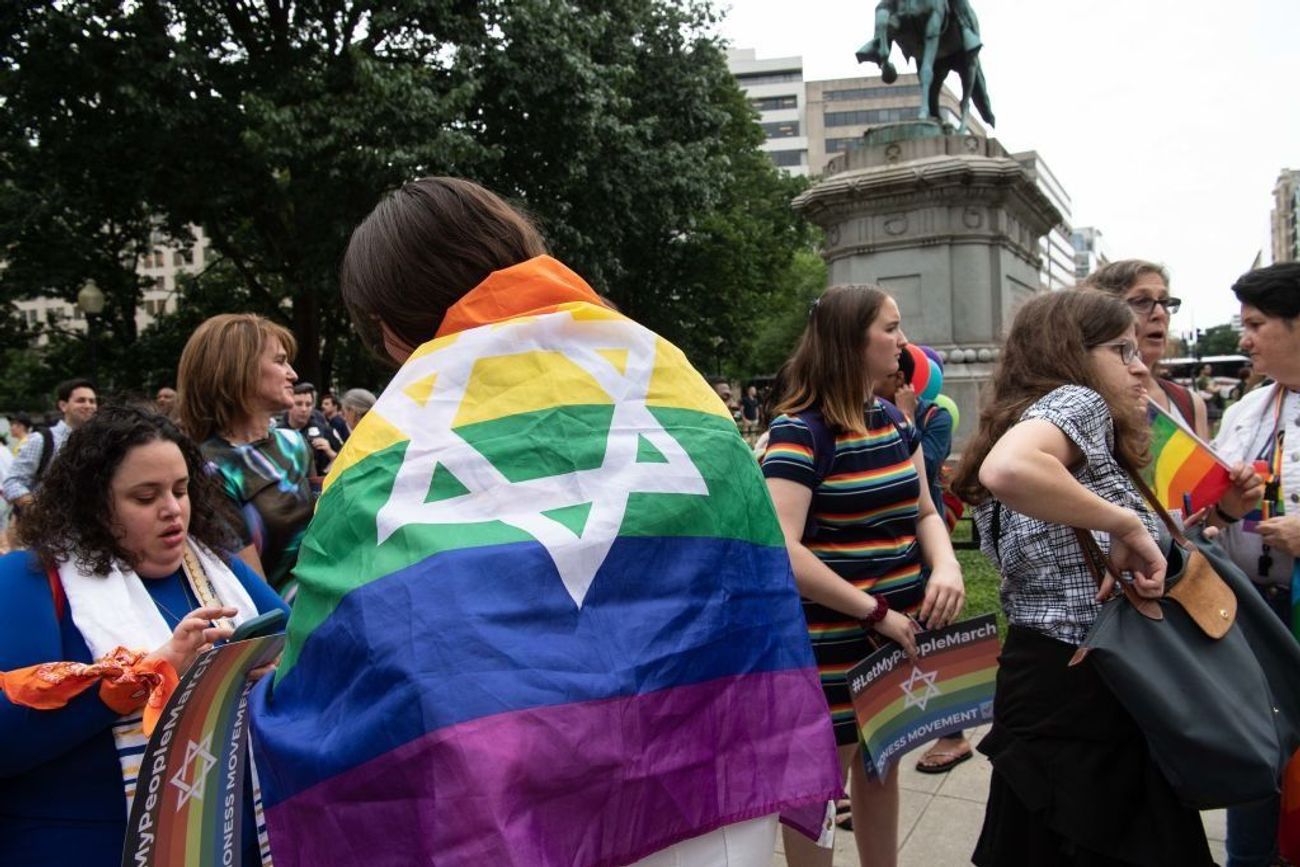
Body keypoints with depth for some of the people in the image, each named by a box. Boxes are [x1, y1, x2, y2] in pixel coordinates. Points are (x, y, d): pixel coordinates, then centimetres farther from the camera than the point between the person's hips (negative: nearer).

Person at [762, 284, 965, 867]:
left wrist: (946, 565, -11)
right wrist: (876, 612, -21)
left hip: (899, 634, 8)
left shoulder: (895, 421, 7)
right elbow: (780, 551, -26)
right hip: (832, 643, -7)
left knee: (882, 766, 22)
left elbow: (923, 511, 12)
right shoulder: (799, 430, -17)